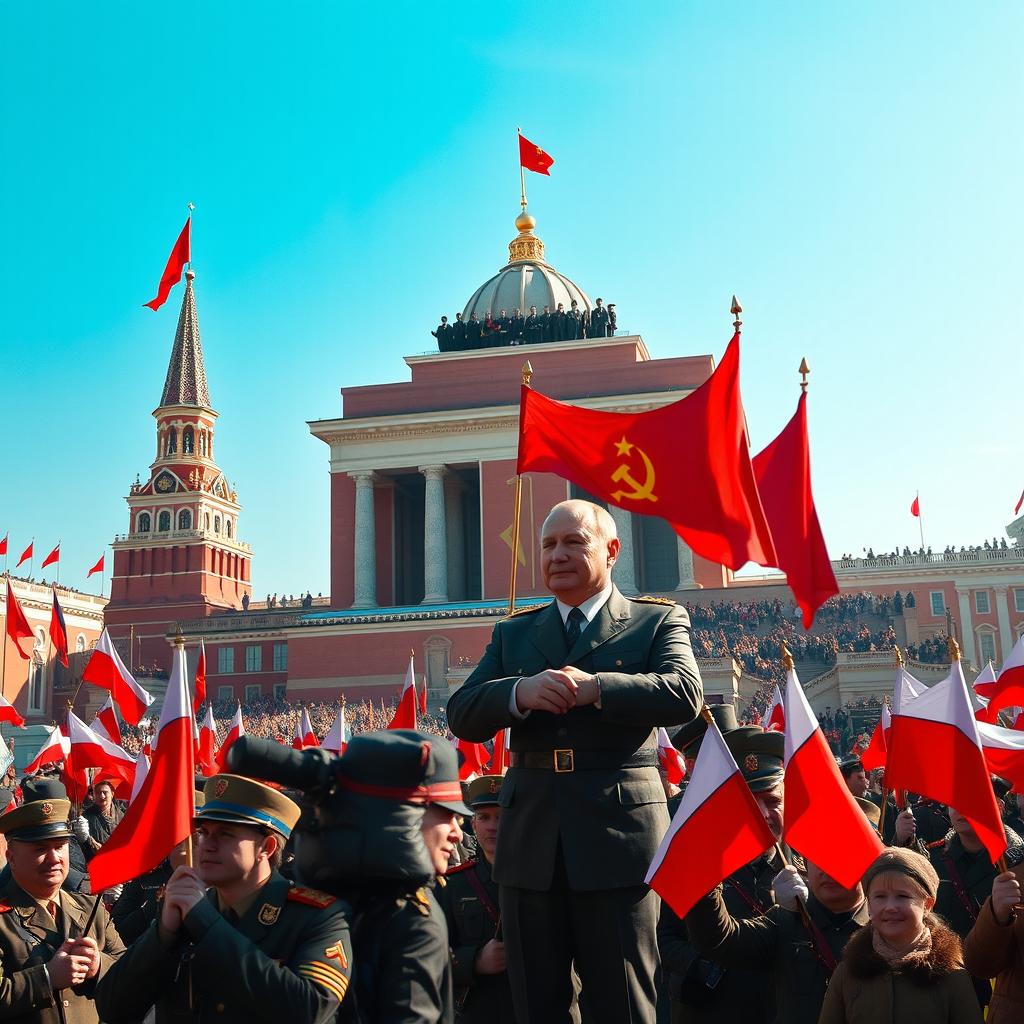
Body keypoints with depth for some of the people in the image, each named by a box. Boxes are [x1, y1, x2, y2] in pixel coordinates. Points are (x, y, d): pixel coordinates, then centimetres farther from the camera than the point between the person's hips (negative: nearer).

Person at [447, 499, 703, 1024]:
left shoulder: (658, 621, 5)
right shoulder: (513, 632, 15)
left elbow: (685, 693, -13)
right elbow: (462, 715, 4)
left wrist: (595, 688, -23)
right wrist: (519, 693, -16)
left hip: (618, 836, -3)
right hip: (530, 840, 4)